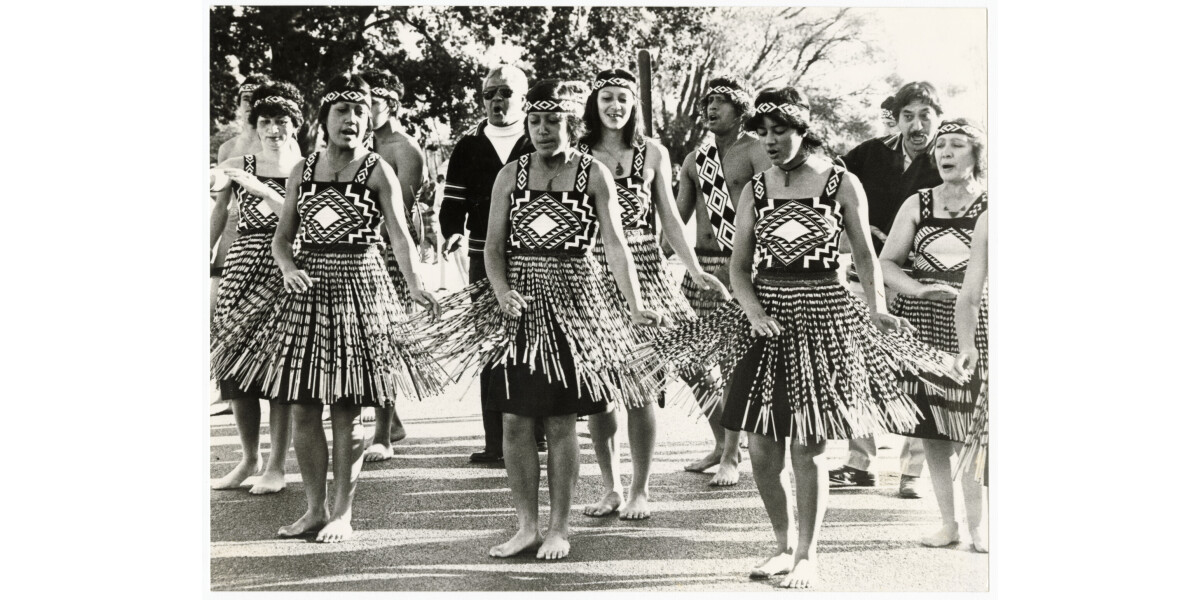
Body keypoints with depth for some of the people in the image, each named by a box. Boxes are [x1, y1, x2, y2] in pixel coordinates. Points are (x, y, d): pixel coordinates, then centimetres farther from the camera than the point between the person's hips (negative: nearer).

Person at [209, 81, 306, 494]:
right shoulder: (237, 167, 8)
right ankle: (249, 457, 21)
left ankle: (276, 466, 8)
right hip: (242, 267, 3)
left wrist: (260, 189, -17)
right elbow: (217, 220, 11)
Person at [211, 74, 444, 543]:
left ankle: (342, 513, 12)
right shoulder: (301, 172, 10)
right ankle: (314, 508, 18)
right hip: (306, 289, 4)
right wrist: (289, 269, -11)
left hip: (359, 287, -4)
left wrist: (415, 287, -28)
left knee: (346, 411, -1)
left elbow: (399, 234, -13)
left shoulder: (378, 171, -2)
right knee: (301, 408, 5)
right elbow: (281, 238, 11)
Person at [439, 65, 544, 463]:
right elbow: (453, 201, 12)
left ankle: (535, 433, 14)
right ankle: (495, 442, 10)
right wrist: (452, 233, -7)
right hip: (485, 258, 3)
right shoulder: (469, 147, 12)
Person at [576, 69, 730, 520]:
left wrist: (695, 271, 3)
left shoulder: (652, 153, 7)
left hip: (642, 272, 0)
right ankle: (610, 486, 17)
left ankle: (640, 490, 12)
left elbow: (669, 219, 9)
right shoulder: (577, 156, 6)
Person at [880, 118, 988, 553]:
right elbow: (887, 263, 6)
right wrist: (920, 289, -10)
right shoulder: (917, 204, 7)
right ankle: (948, 522, 16)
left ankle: (976, 526, 8)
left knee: (969, 430, -5)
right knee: (932, 428, 5)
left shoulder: (989, 206, 2)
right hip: (921, 321, 2)